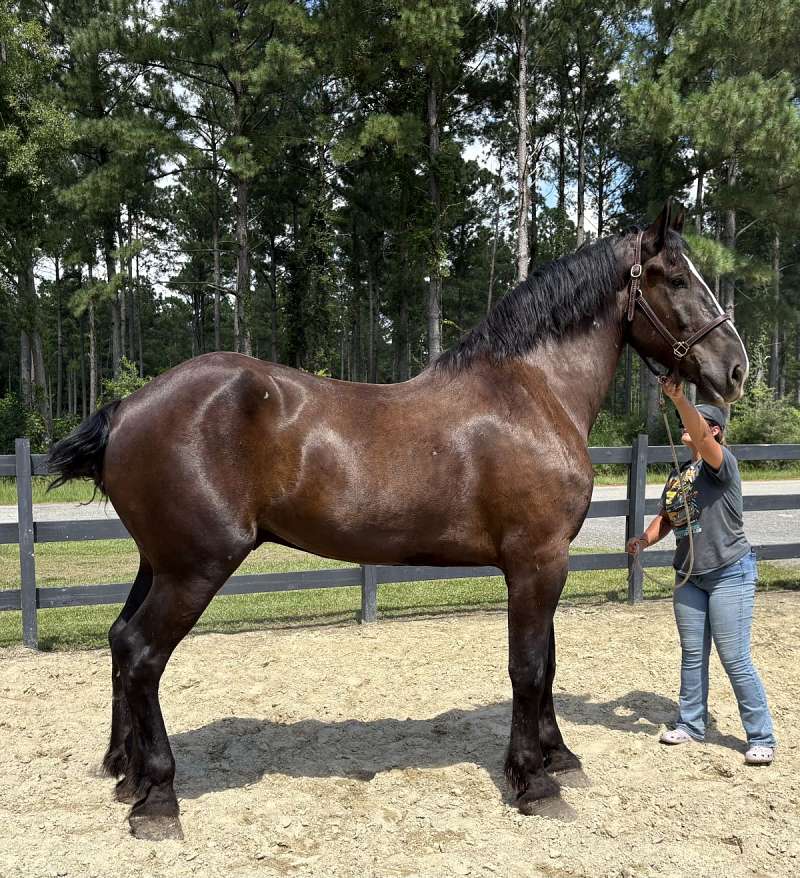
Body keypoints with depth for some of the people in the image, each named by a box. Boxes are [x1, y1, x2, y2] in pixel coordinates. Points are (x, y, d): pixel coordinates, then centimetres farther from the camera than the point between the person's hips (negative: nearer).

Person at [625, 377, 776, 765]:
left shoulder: (722, 462, -13)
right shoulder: (678, 474, 10)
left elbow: (701, 437, -34)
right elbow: (665, 517, 15)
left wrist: (679, 398, -48)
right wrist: (644, 540, -5)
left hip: (730, 575, -7)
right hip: (689, 577, 7)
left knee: (735, 659, -3)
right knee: (692, 654, 15)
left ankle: (761, 737, 11)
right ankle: (691, 723, 28)